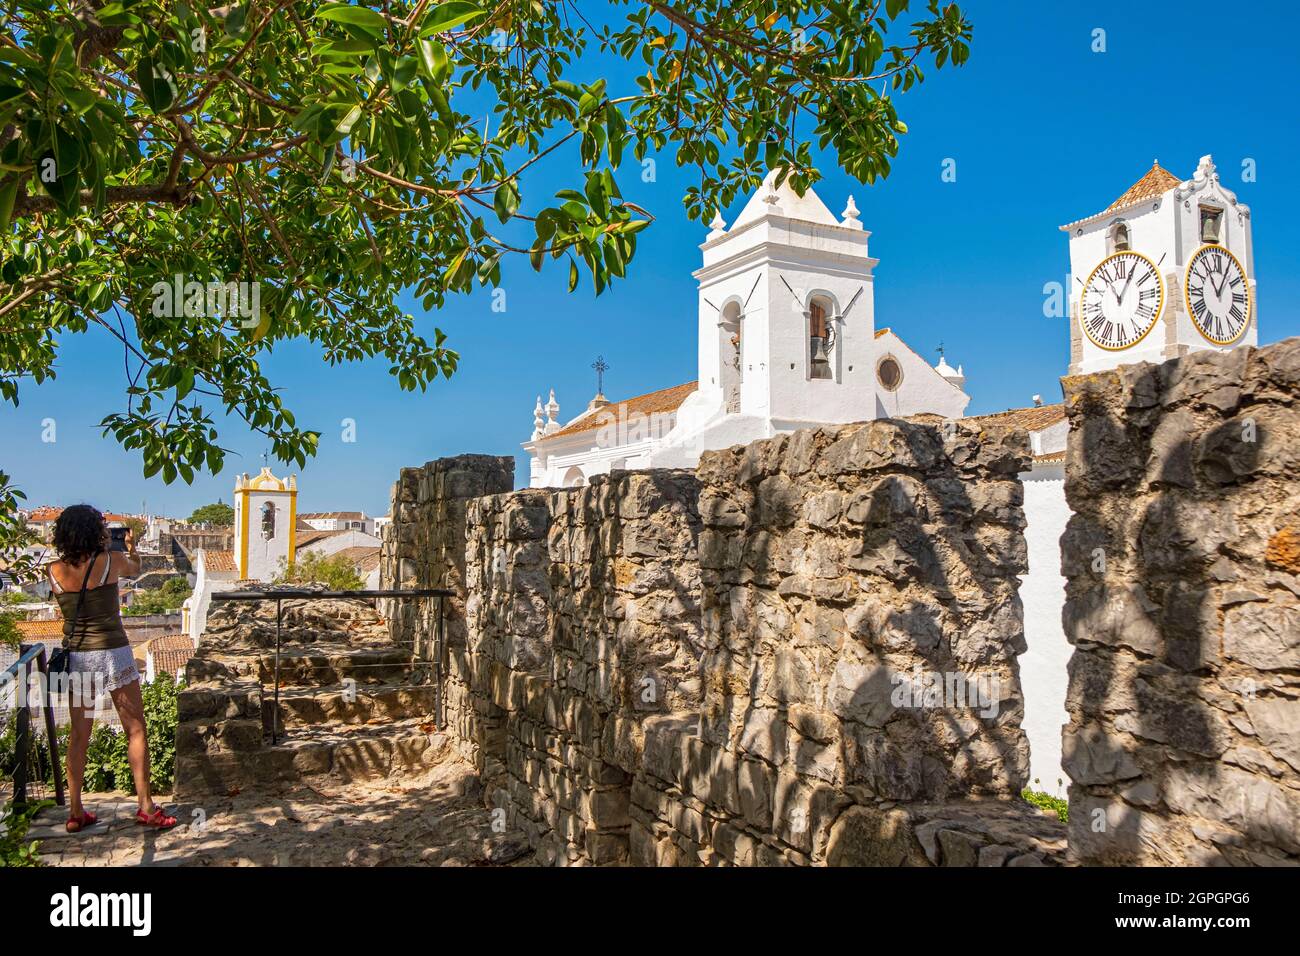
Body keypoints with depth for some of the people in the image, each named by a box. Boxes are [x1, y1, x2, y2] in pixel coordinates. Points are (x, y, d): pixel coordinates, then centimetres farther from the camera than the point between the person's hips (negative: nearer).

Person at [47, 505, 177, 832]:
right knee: (135, 729, 5)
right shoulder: (112, 561, -10)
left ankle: (75, 812, 18)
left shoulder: (55, 570, -3)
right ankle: (145, 806, 5)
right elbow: (135, 569, 14)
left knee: (78, 735, 13)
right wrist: (130, 544, 31)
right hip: (113, 652, -3)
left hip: (76, 656, 4)